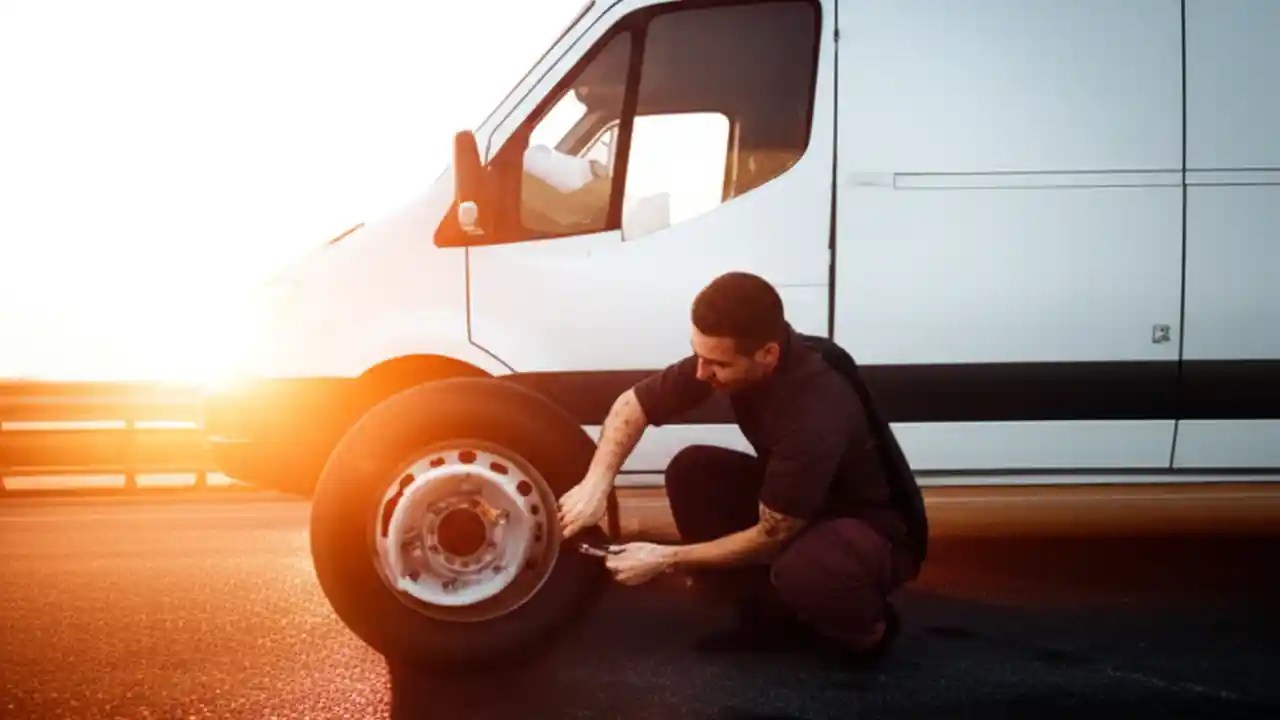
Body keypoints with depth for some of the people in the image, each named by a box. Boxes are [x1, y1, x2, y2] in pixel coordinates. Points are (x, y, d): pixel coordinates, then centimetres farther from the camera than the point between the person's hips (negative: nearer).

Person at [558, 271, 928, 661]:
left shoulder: (816, 414, -37)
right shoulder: (722, 355, -16)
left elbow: (771, 537, -27)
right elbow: (633, 404, -4)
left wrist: (667, 559, -19)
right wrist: (595, 485, -19)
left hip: (875, 526, -7)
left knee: (801, 569, -39)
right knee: (690, 470, -12)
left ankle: (866, 626, -2)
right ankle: (770, 614, 3)